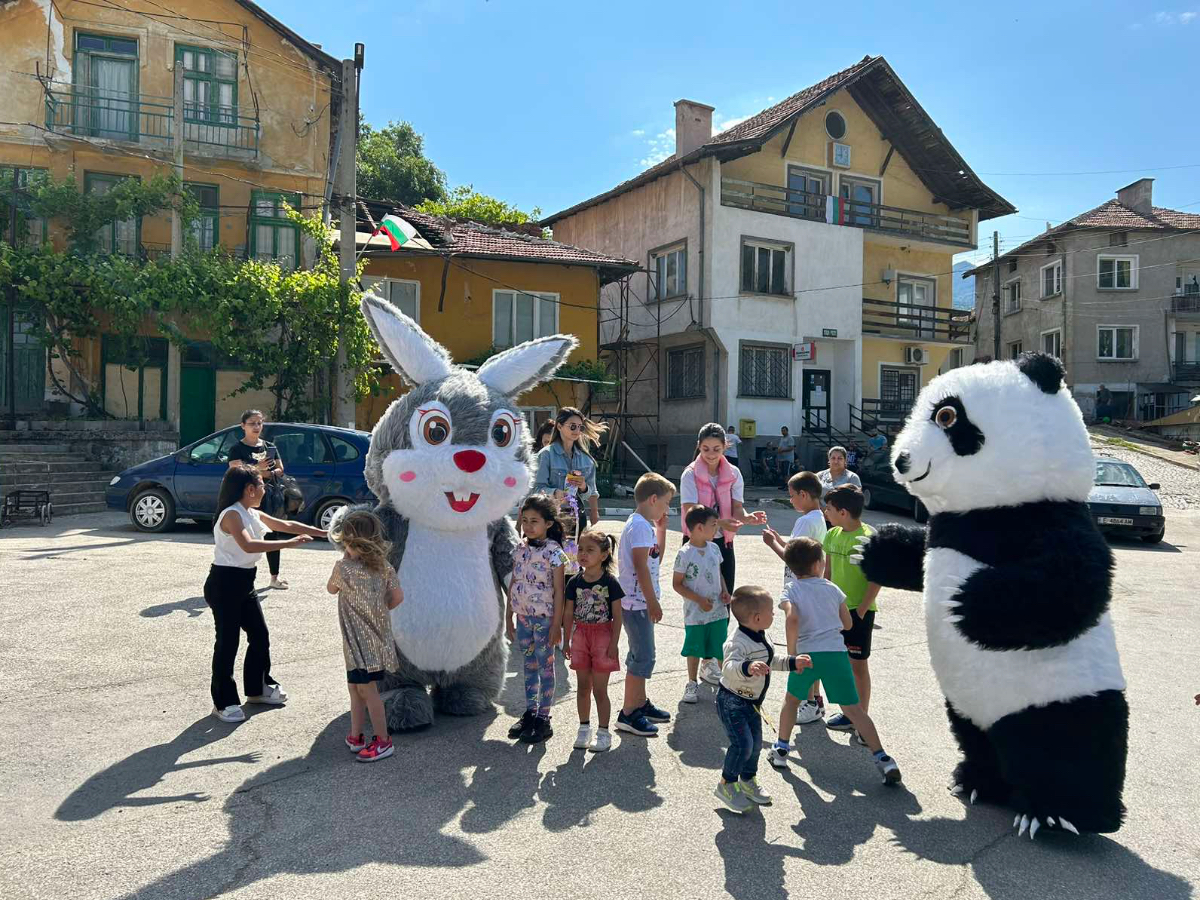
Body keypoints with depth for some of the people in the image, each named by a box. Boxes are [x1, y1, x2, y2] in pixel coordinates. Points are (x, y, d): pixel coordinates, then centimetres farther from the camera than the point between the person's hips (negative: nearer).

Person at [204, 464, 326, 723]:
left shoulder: (253, 514, 9)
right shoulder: (232, 514, -18)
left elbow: (286, 525, 15)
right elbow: (248, 545, -33)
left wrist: (324, 532, 14)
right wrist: (287, 544, -36)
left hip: (244, 583, 9)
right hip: (224, 583, -9)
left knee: (260, 635, 14)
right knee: (227, 642, -3)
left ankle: (257, 687, 30)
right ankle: (223, 702, 9)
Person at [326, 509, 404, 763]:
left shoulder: (344, 568, -16)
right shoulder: (384, 566, -1)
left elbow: (331, 589, 4)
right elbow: (397, 597, 2)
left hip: (360, 640, -7)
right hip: (378, 635, 7)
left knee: (367, 689, 1)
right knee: (356, 686, 19)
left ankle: (383, 742, 7)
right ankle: (355, 737, 28)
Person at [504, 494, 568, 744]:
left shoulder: (553, 552, -13)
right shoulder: (520, 550, 5)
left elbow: (559, 590, -12)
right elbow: (513, 585, 11)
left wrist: (556, 624, -14)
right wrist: (508, 617, 10)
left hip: (544, 618, -6)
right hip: (523, 617, 6)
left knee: (545, 667, 5)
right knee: (529, 666, 15)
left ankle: (543, 719, 14)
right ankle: (530, 713, 27)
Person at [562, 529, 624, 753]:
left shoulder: (610, 582, -10)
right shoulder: (575, 582, 0)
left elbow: (617, 616, -8)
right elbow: (568, 614, 5)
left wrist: (613, 643, -11)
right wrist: (566, 641, 5)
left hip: (603, 635, -4)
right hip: (580, 635, 4)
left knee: (599, 689, 1)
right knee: (583, 686, 13)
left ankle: (603, 732, 14)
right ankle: (584, 728, 27)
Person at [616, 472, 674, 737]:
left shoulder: (645, 525, 14)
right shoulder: (640, 526, -18)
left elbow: (656, 558, 23)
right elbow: (641, 566, -23)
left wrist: (661, 528, 16)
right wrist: (653, 602, -22)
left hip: (639, 602, 10)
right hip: (638, 602, -10)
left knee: (641, 654, 19)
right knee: (644, 657, -4)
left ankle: (640, 704, 31)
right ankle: (628, 714, 4)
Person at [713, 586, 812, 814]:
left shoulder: (763, 639, 3)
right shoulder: (738, 642, -29)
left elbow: (771, 661, 21)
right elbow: (729, 666, -47)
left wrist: (793, 663, 15)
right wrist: (747, 667, -65)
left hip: (752, 702, 9)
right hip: (732, 702, -9)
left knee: (756, 743, 15)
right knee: (743, 744, -13)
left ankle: (748, 781, 37)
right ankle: (726, 785, 7)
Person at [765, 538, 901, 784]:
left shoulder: (791, 591, 2)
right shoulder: (833, 589, 11)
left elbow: (792, 619, -18)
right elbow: (848, 624, 18)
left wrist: (792, 655, -15)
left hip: (807, 654, -1)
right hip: (836, 653, 1)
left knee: (792, 699, 23)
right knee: (853, 709, 5)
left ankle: (781, 750, 27)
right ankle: (882, 759, -1)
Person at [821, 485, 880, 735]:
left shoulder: (868, 537, -18)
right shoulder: (833, 535, 4)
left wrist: (861, 610, -17)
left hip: (858, 611, -7)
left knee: (858, 665, 3)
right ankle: (848, 715, 28)